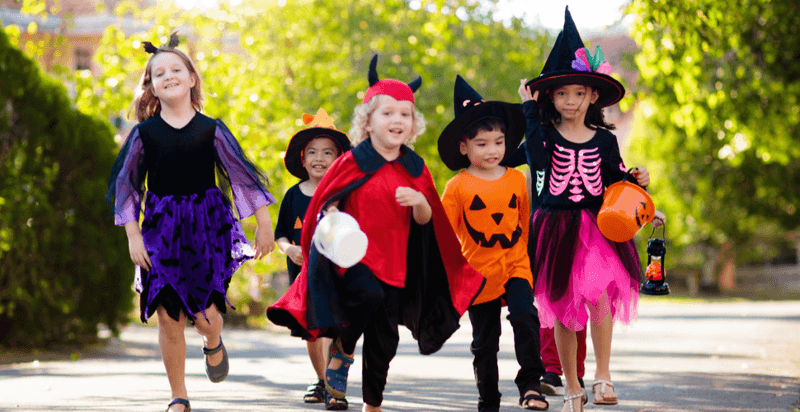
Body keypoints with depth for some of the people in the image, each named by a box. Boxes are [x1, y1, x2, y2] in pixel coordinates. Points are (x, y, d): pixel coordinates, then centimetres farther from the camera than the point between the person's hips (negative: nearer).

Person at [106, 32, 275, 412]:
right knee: (169, 318, -2)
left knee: (206, 315, -10)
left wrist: (264, 223, 5)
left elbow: (242, 174, 5)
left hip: (207, 228, 0)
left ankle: (213, 345, 29)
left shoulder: (211, 130, 0)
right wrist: (133, 235, -1)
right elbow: (125, 185, 5)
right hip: (161, 231, 1)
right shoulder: (144, 133, 0)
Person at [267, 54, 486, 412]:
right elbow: (326, 203, 1)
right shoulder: (352, 162, -6)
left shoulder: (414, 169, 5)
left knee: (384, 339, 7)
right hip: (352, 258, -4)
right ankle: (342, 349, -5)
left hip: (394, 262, 4)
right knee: (369, 294, -34)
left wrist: (419, 202, -15)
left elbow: (425, 221, 6)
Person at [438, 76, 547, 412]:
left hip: (515, 266, 1)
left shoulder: (516, 179, 4)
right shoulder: (458, 187, -6)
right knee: (484, 342, 8)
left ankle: (530, 384, -15)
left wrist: (531, 261, 19)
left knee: (525, 316, -23)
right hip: (479, 272, -1)